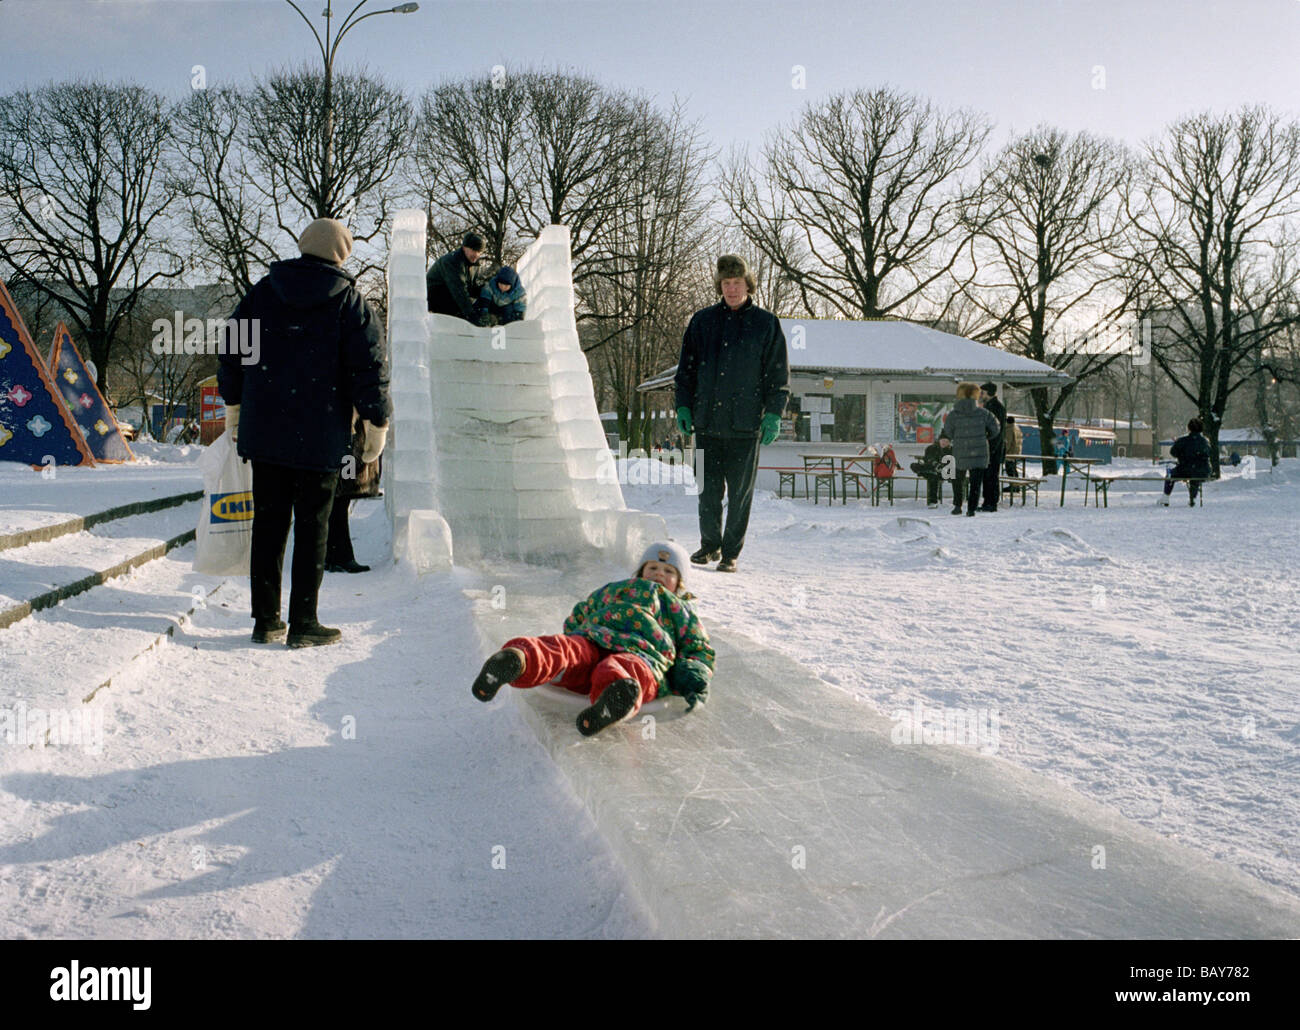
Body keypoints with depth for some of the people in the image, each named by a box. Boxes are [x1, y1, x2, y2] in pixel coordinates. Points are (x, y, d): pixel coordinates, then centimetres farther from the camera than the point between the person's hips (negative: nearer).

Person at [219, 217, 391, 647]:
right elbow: (369, 365, -7)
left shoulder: (263, 291, 8)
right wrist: (377, 421, 3)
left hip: (263, 430, 4)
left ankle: (266, 619, 14)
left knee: (268, 523, 9)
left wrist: (233, 404, 24)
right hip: (320, 436, -3)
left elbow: (231, 349, 13)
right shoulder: (348, 300, -3)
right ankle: (303, 624, 4)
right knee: (312, 527, 2)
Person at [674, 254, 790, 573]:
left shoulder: (766, 324, 6)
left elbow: (779, 374, 5)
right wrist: (683, 406, 7)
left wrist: (773, 413, -3)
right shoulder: (702, 321, 11)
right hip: (706, 421, 2)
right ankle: (709, 545, 24)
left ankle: (731, 553, 12)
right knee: (708, 489, 6)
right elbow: (686, 367, 15)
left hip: (746, 425, -2)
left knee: (740, 492, 1)